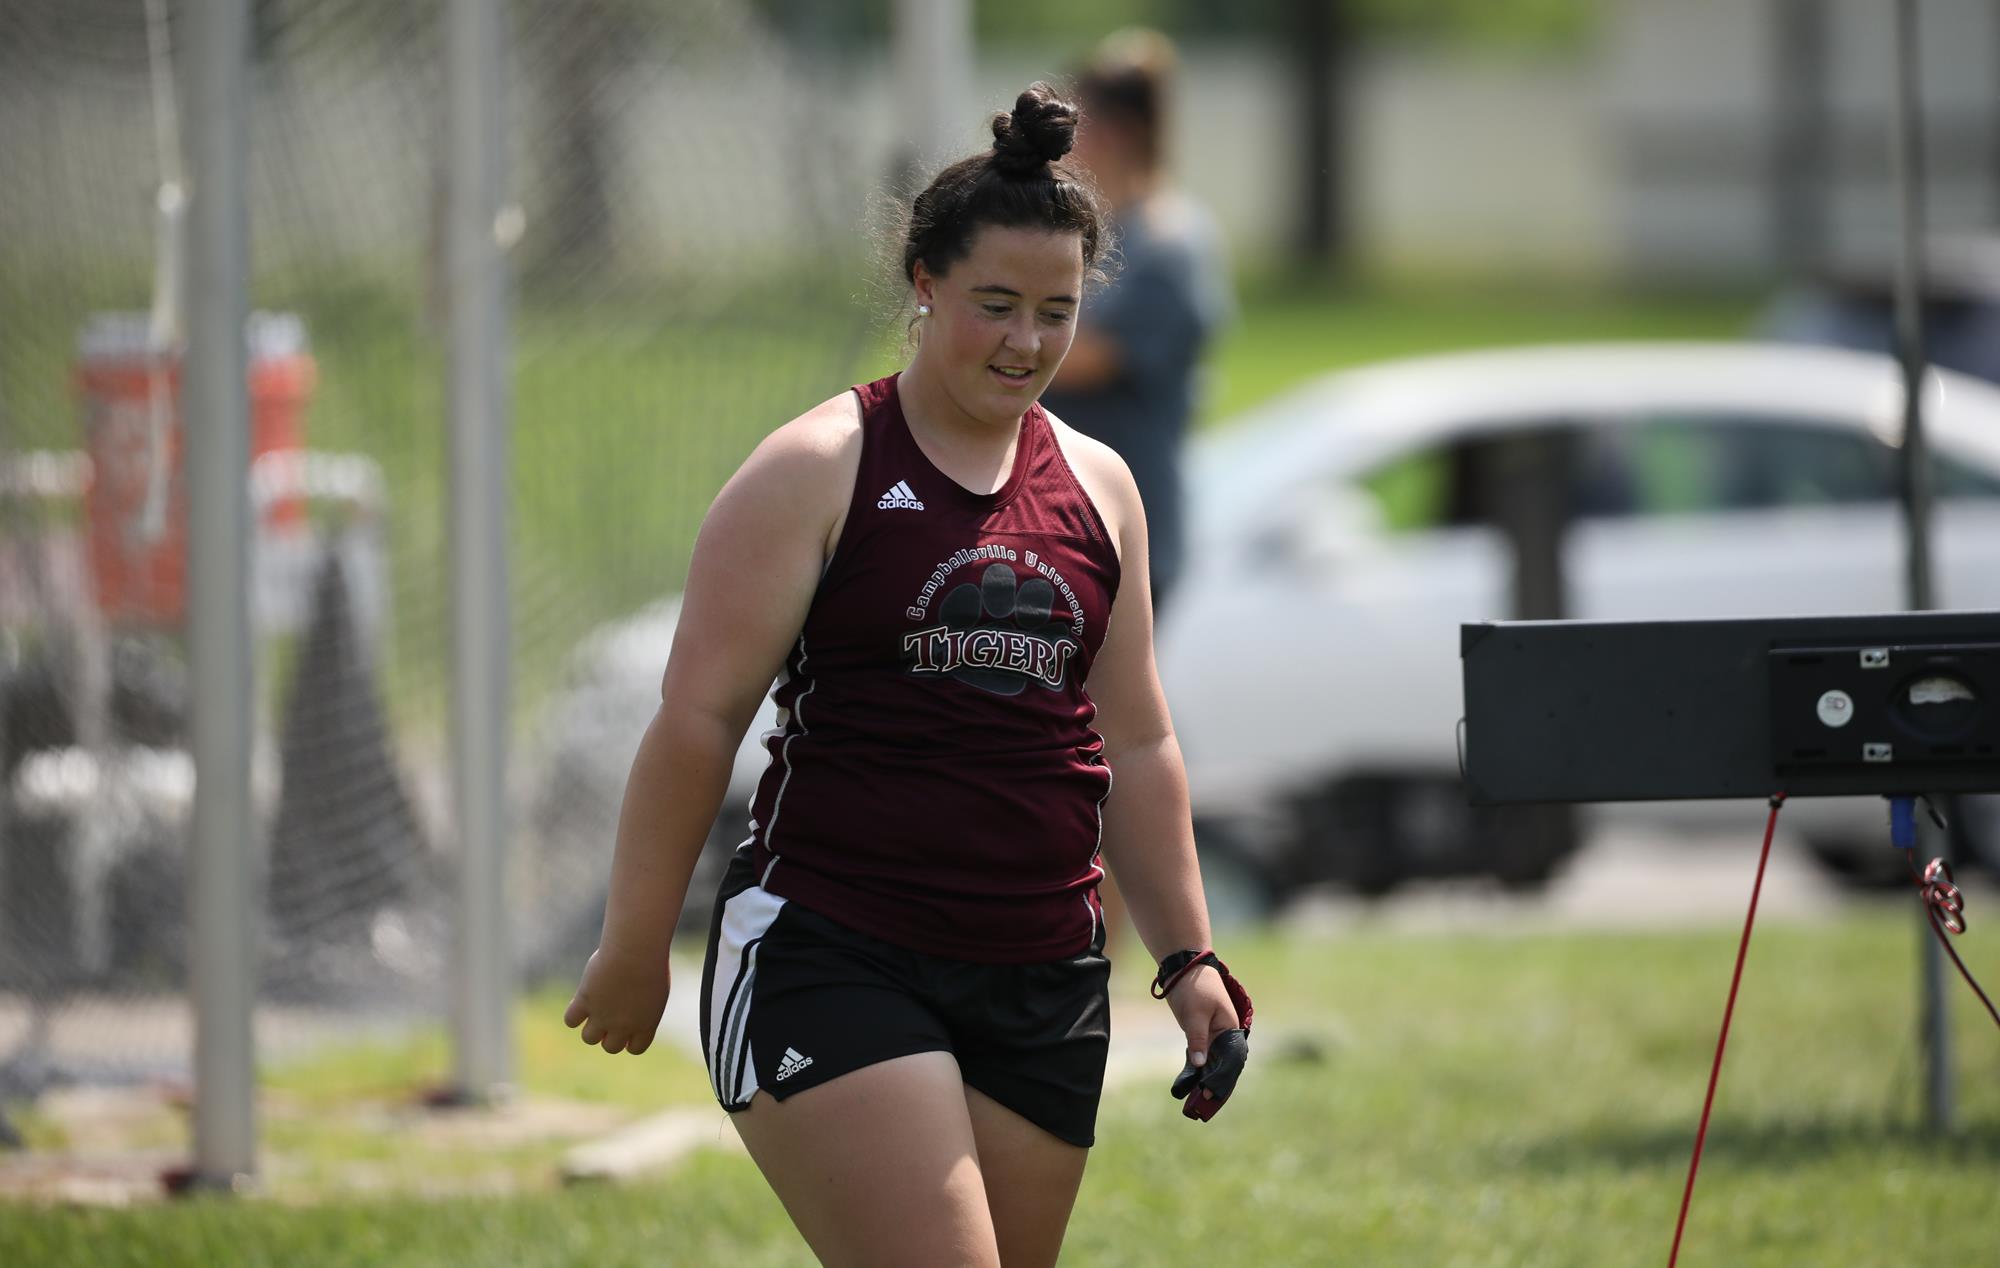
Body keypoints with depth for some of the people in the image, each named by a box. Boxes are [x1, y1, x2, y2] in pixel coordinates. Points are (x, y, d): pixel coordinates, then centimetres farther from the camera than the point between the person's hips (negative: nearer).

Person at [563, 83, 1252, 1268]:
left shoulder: (1099, 488, 14)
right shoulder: (819, 471, -3)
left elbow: (1138, 748, 21)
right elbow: (697, 718, -4)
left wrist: (1189, 958, 17)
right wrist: (635, 949, -6)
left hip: (1042, 986, 6)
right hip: (827, 964, -6)